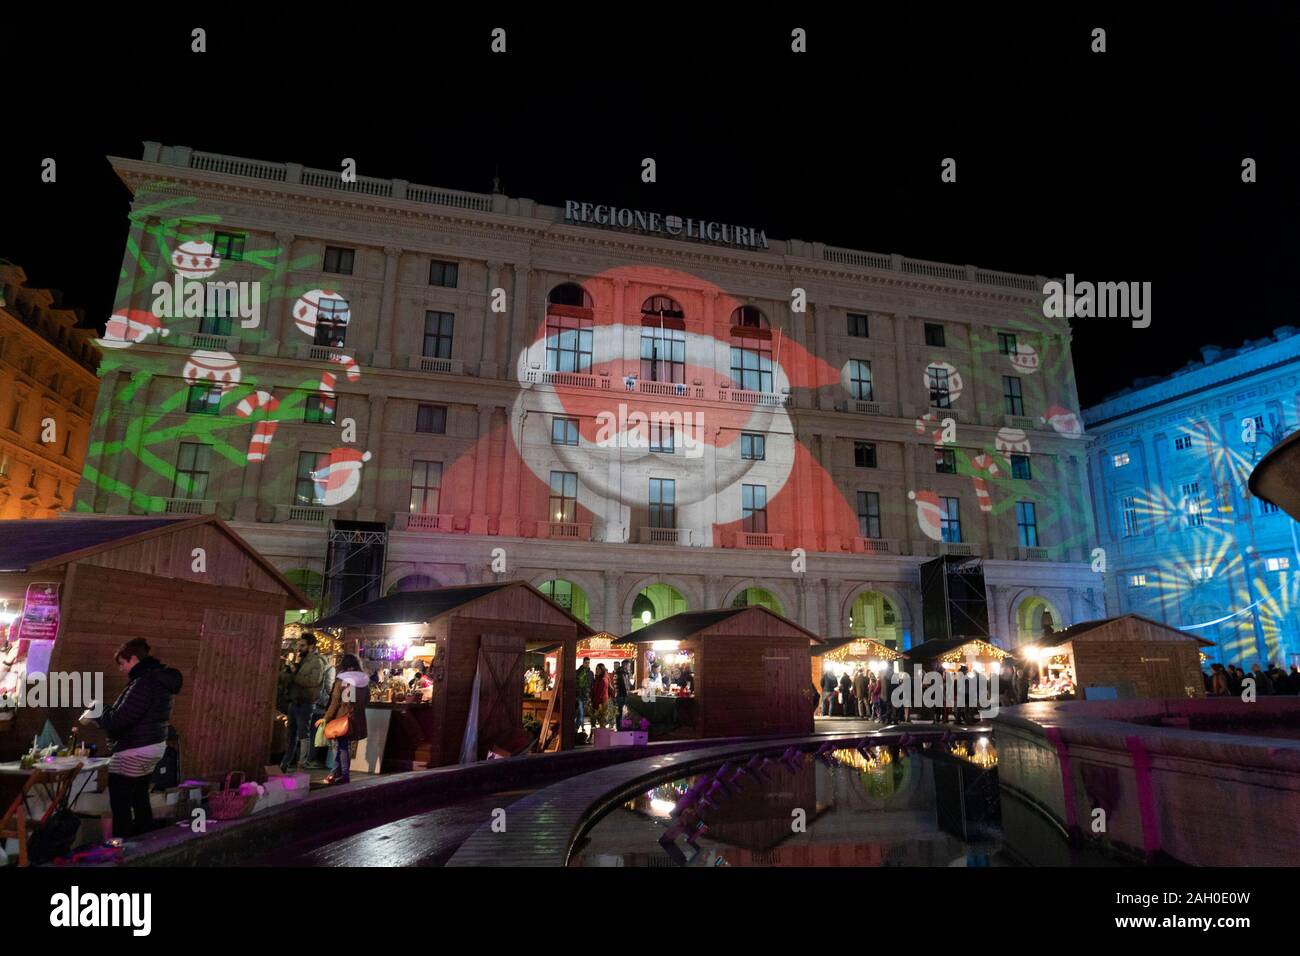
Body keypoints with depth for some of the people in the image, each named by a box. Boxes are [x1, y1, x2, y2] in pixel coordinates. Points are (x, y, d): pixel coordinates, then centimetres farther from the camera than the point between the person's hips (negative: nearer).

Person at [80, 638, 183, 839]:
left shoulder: (143, 683, -21)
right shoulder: (159, 679, 11)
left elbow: (120, 718, -22)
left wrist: (94, 715, -6)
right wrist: (101, 712, 13)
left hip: (133, 752, -10)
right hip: (152, 747, 10)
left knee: (120, 806, -2)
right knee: (140, 801, 18)